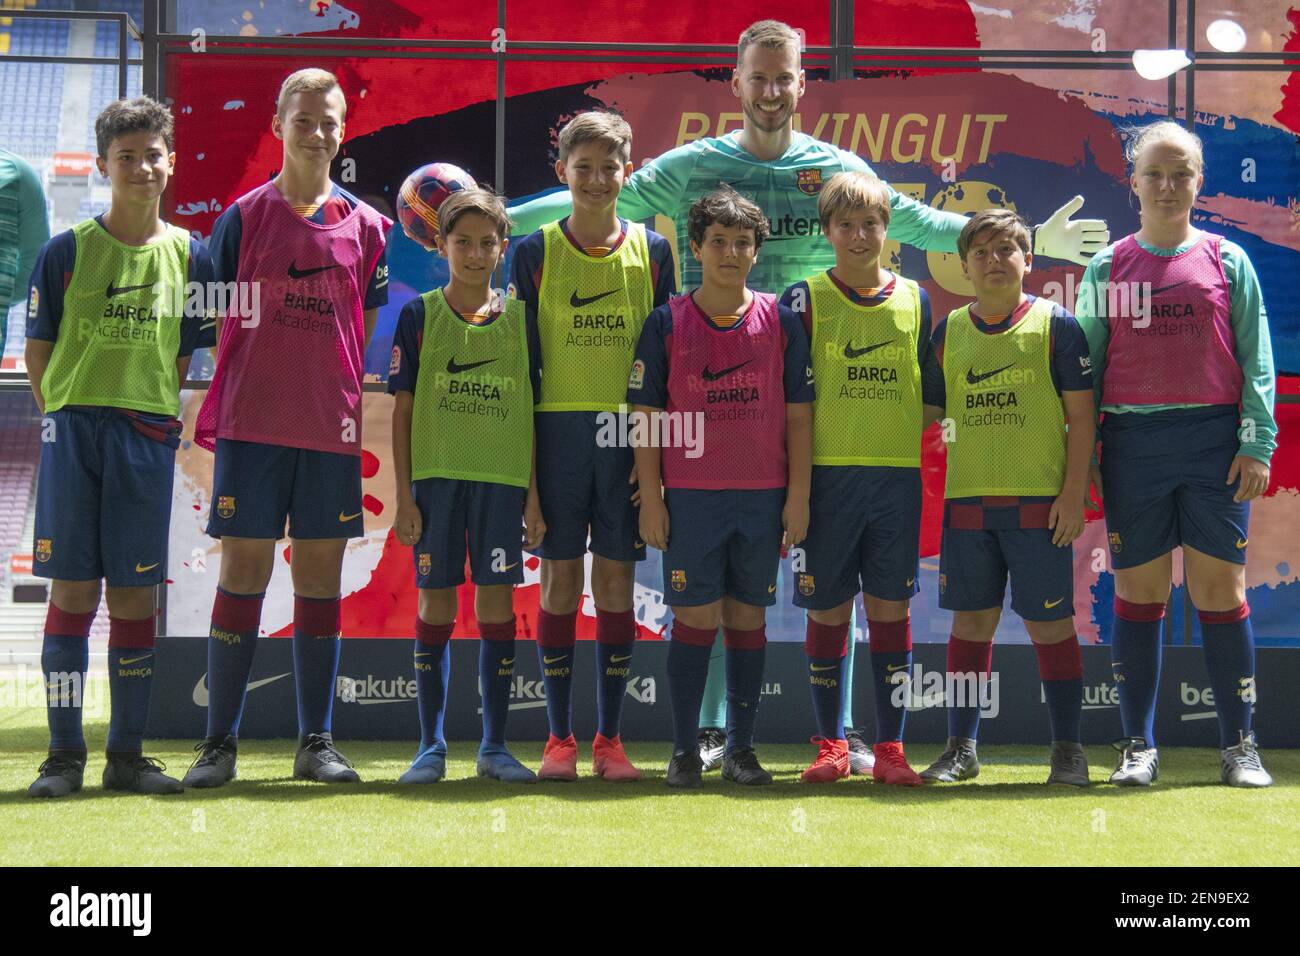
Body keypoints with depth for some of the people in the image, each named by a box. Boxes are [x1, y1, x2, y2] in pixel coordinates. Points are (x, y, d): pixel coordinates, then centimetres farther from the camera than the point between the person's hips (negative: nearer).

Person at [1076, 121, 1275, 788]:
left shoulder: (1228, 262, 6)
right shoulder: (1108, 267, 8)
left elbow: (1255, 359, 4)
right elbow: (1086, 362, 9)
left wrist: (1257, 443, -5)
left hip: (1214, 441, -1)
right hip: (1133, 443, 1)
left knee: (1220, 589, -1)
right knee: (1138, 592, 3)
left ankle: (1238, 746, 6)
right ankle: (1138, 747, 10)